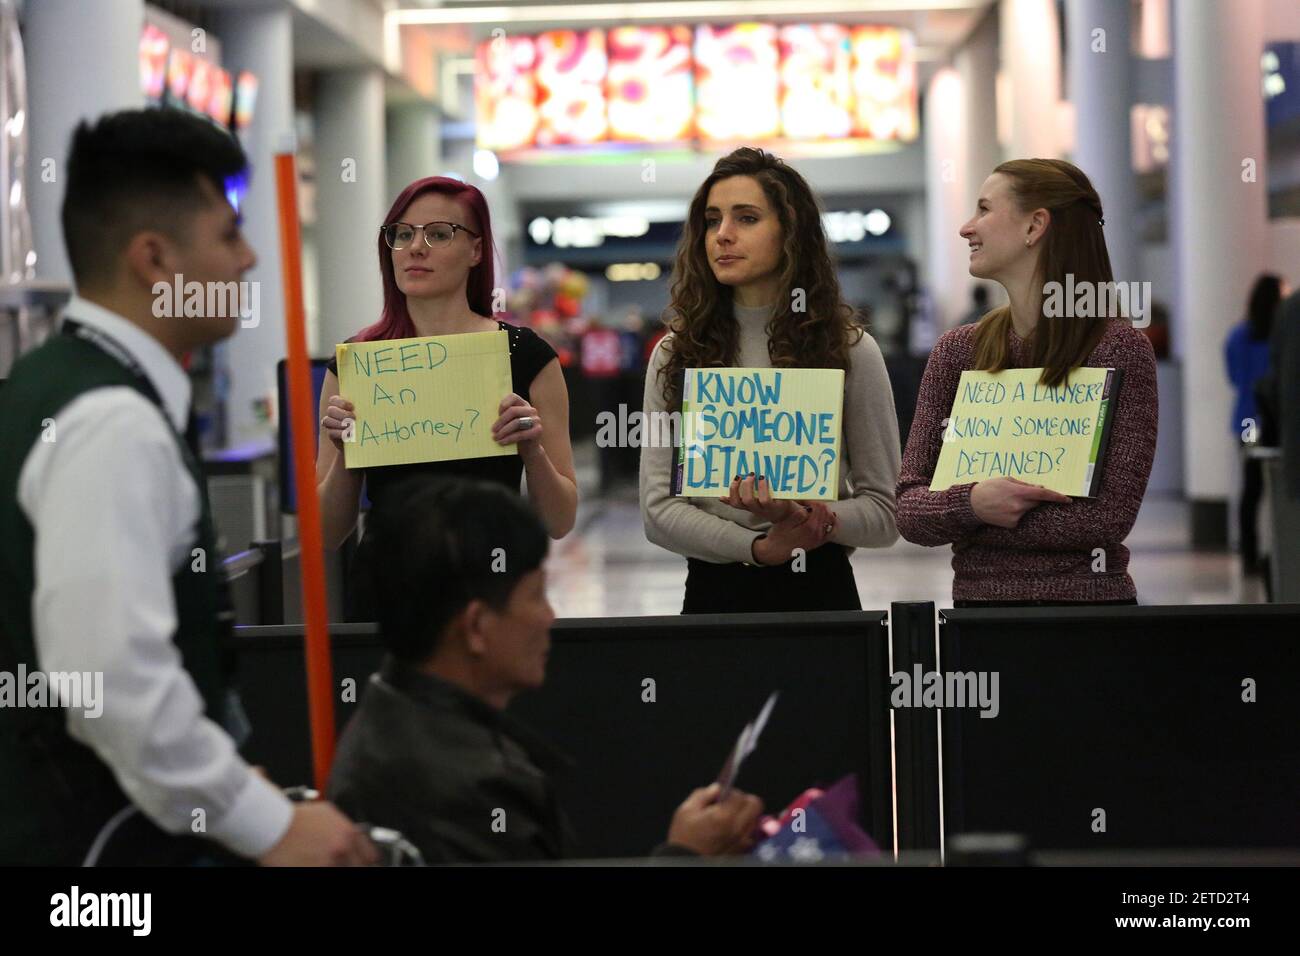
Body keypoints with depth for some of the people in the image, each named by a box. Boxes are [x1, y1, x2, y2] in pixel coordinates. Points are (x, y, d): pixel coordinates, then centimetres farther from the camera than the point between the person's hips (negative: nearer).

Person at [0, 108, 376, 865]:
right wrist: (268, 826, -20)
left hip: (66, 818, 10)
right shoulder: (113, 424, -20)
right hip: (111, 834, -10)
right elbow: (112, 676, -28)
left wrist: (229, 787, 20)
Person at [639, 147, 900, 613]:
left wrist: (798, 514, -20)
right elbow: (658, 509, -2)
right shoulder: (675, 354, 5)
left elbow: (885, 510, -1)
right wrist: (758, 547, -16)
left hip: (818, 590, -1)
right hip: (711, 589, 1)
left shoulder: (850, 351, 1)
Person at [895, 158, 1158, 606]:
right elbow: (908, 508, 1)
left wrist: (963, 522, -12)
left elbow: (1111, 515, -15)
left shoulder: (1119, 347, -8)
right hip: (975, 599, 4)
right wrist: (971, 504, -19)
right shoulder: (957, 351, 5)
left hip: (1086, 602, -4)